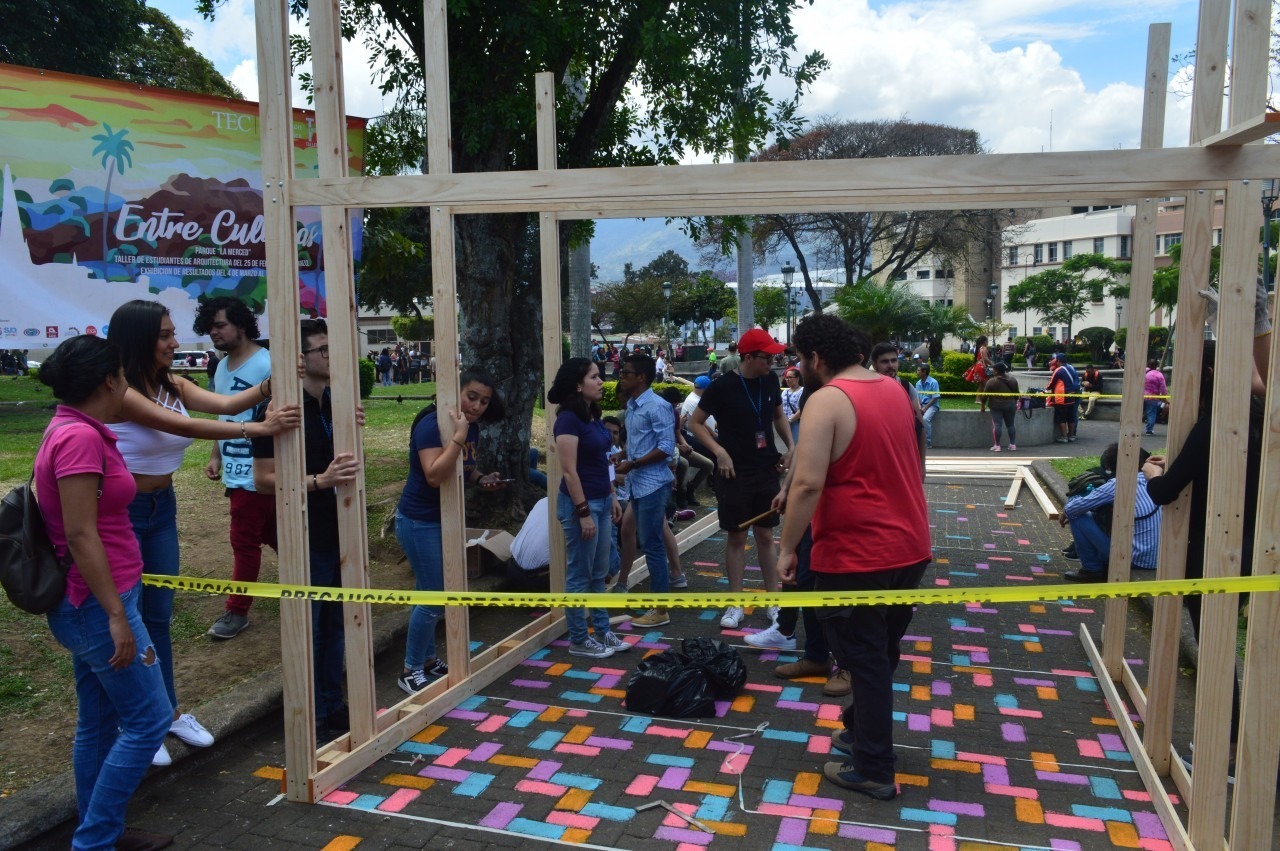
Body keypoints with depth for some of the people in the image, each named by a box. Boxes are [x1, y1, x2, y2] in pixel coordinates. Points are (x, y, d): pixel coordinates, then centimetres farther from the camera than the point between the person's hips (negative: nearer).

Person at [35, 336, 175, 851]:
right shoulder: (80, 437, -21)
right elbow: (79, 534, -24)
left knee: (99, 721, 17)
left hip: (88, 603, 10)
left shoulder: (74, 430, 9)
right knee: (149, 720, -1)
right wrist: (116, 615, -23)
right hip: (97, 603, -10)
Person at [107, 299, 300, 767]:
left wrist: (270, 386, -31)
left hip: (162, 507, 7)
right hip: (121, 511, -7)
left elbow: (224, 403, -12)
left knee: (159, 613, 16)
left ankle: (169, 710, 30)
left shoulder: (172, 385, 3)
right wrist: (257, 429, -41)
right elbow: (184, 426, -32)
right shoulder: (118, 393, -21)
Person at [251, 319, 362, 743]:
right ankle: (313, 720, 19)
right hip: (306, 540, -7)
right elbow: (264, 479, -17)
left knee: (336, 625, 16)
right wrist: (320, 480, -28)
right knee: (309, 632, 5)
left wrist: (350, 470, 7)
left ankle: (334, 707, 30)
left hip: (338, 532, 7)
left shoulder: (334, 405, 8)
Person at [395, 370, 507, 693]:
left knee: (431, 594, 17)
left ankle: (427, 659, 30)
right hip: (420, 521, -8)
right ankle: (410, 671, 11)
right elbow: (434, 475, -34)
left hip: (447, 519, 8)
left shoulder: (472, 428, 2)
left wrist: (481, 478, -1)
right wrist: (458, 436, -36)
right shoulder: (431, 424, -22)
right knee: (432, 598, -4)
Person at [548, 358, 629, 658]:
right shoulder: (568, 419, -17)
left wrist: (612, 497, 16)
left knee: (599, 574, 16)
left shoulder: (593, 415, 10)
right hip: (581, 503, -9)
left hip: (601, 500, 9)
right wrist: (583, 512, -19)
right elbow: (569, 471, -19)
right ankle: (578, 640, 14)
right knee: (579, 575, 3)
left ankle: (602, 632, 27)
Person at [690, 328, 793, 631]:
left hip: (766, 470, 4)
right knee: (736, 537, 5)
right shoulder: (722, 386, -13)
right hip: (734, 473, -3)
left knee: (765, 535, 11)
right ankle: (735, 604, 15)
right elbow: (695, 422, -5)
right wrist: (719, 451, -16)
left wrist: (790, 447, 2)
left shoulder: (770, 380, 0)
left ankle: (773, 601, 20)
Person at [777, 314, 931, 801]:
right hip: (909, 548, 8)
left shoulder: (826, 400, -17)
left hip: (855, 557, -8)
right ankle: (860, 730, 39)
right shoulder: (894, 390, 8)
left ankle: (872, 771, 17)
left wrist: (788, 548, -16)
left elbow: (809, 484, -25)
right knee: (882, 654, 21)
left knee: (864, 661, 5)